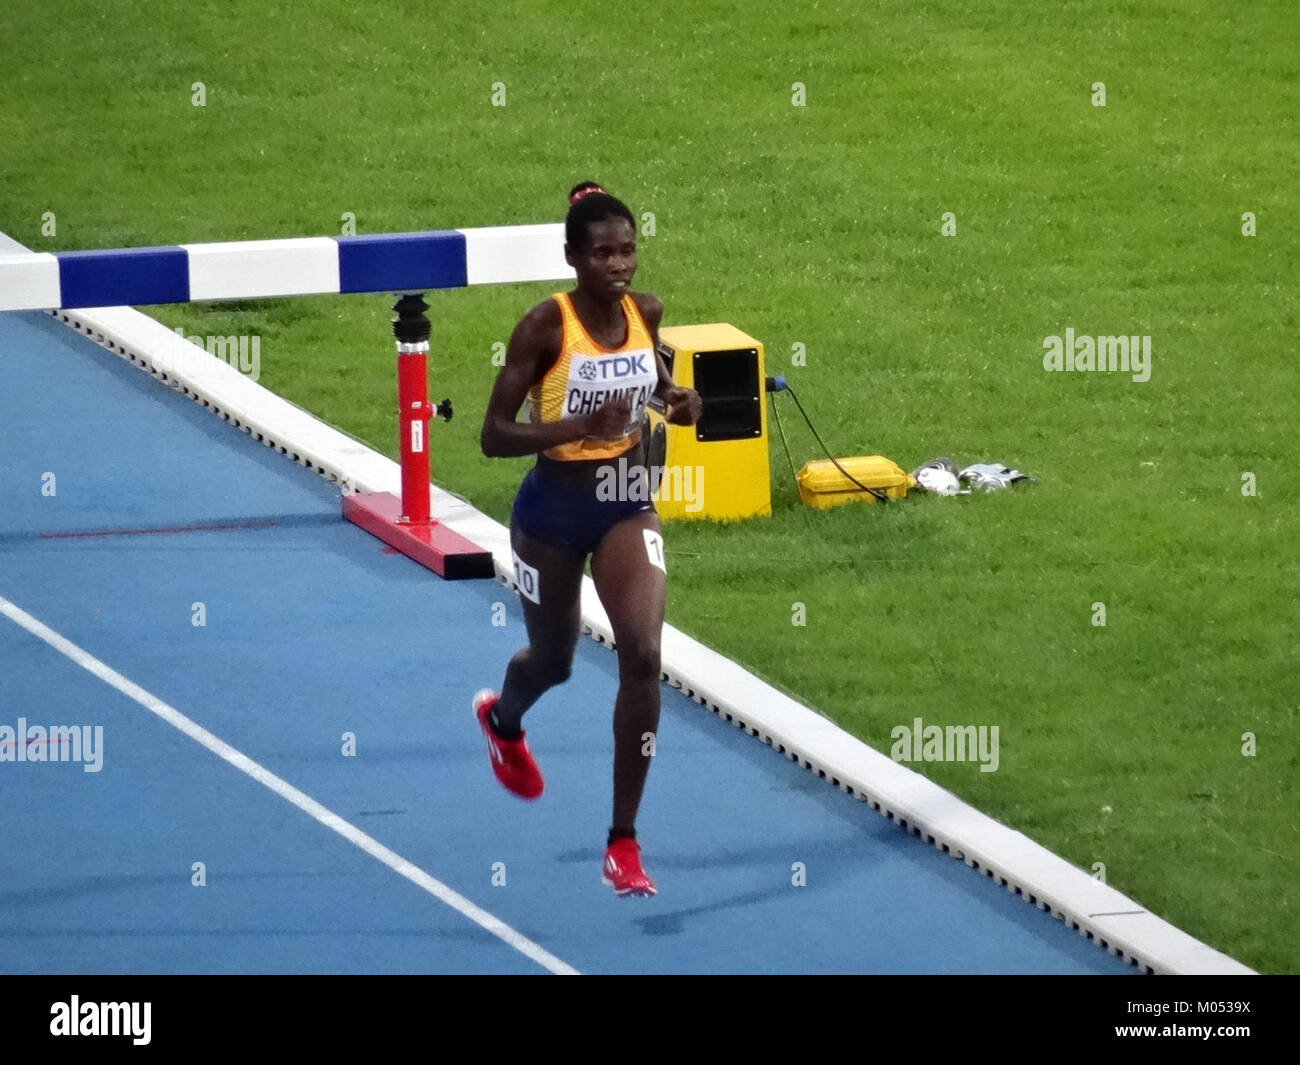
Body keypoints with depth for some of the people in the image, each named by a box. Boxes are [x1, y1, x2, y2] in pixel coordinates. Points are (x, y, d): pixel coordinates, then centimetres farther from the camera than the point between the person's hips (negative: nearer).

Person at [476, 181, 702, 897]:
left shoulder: (645, 313, -5)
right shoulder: (546, 326, -19)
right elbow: (494, 436, -20)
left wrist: (679, 402, -4)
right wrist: (579, 426, -33)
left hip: (626, 503, 3)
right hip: (554, 508, -3)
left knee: (643, 654, -15)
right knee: (553, 661, 18)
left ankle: (623, 844, -7)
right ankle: (502, 718, 60)